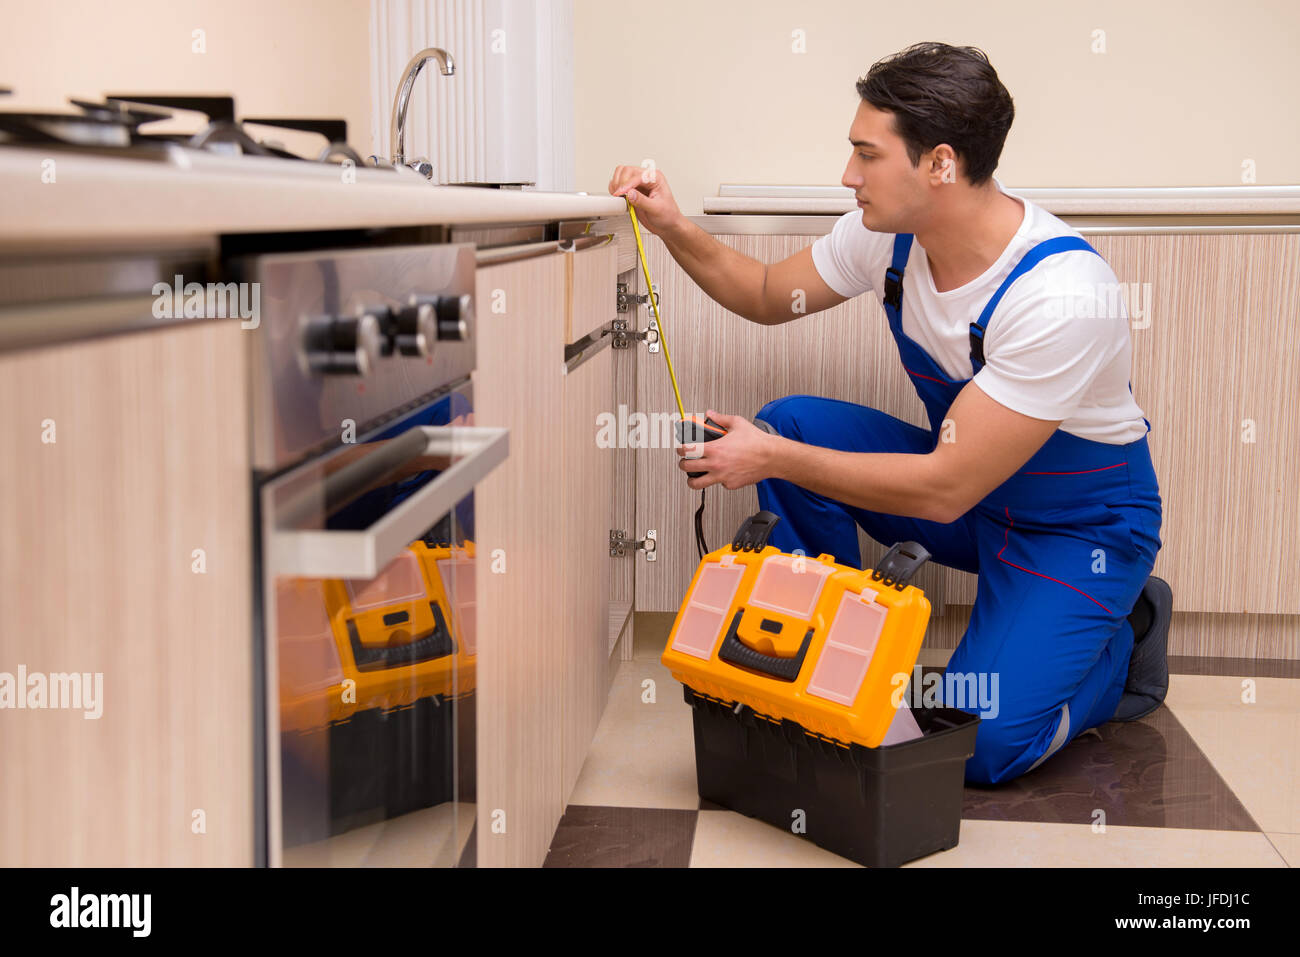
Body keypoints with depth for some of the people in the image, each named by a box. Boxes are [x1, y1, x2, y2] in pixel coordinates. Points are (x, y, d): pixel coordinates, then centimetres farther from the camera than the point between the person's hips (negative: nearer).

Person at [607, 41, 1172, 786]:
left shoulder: (1064, 293, -34)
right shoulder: (888, 233, -12)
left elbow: (944, 490, -32)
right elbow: (770, 296, 6)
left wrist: (771, 460, -26)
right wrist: (676, 230, -11)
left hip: (1080, 523, -6)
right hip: (962, 478, 6)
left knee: (976, 744, -21)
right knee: (788, 422, -13)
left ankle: (1122, 641, 9)